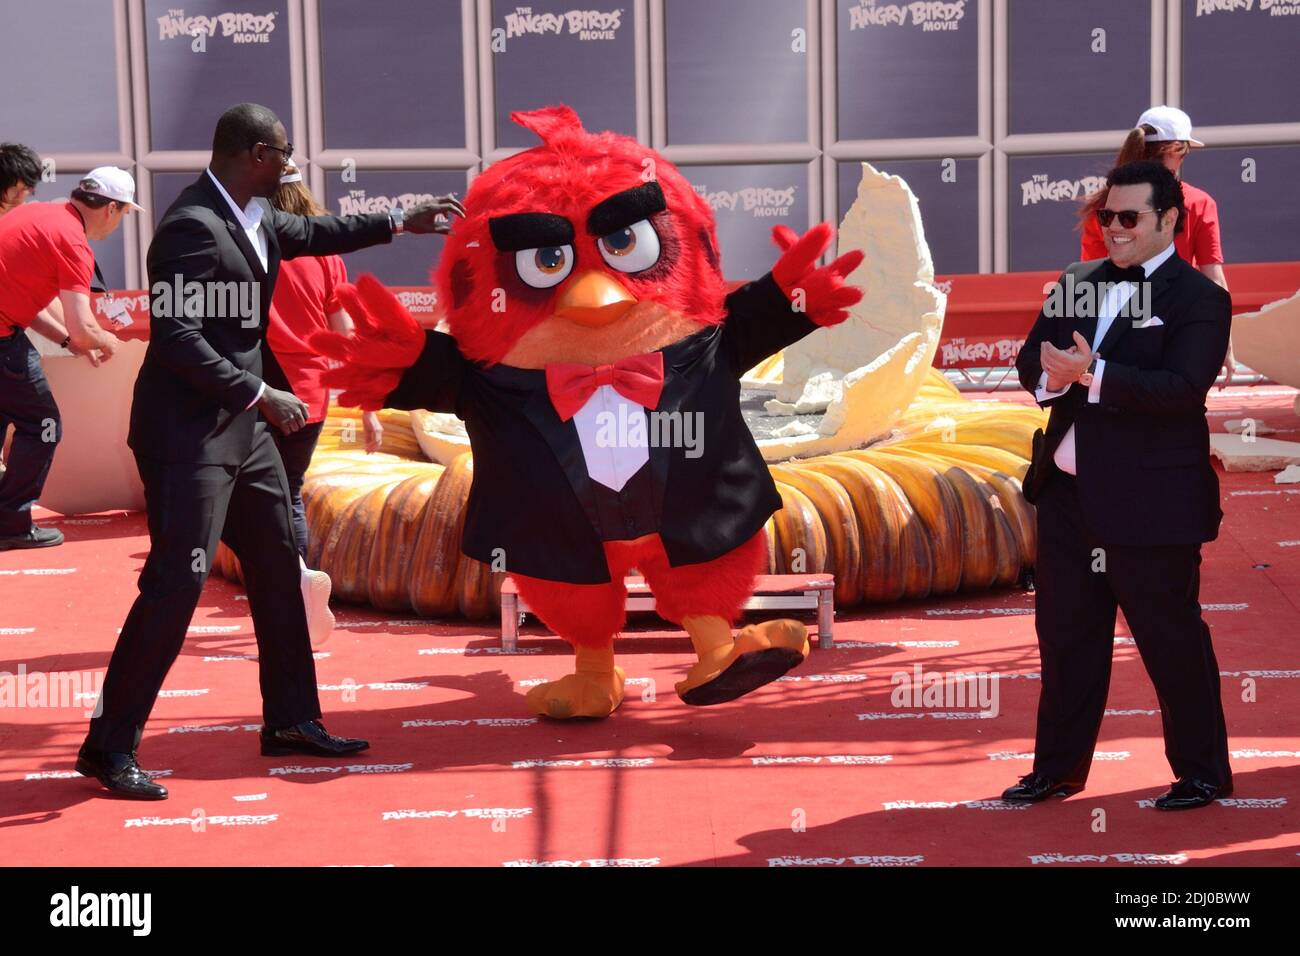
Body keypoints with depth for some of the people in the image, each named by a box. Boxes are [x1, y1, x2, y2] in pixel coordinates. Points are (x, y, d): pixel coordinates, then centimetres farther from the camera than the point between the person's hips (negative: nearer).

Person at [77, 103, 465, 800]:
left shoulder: (253, 216, 9)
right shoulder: (192, 226, -20)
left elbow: (308, 232, 30)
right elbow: (177, 339, -24)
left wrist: (399, 223, 34)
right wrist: (260, 394, -22)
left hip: (242, 428, 10)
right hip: (189, 432, -10)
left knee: (277, 567, 15)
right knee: (176, 582, -10)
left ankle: (291, 720, 28)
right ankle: (110, 745, -2)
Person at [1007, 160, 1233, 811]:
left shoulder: (1199, 299, -10)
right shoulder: (1078, 284, 10)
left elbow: (1182, 388, -22)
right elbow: (1031, 359, 5)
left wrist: (1092, 374, -29)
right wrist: (1050, 376, -18)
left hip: (1151, 502, -7)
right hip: (1068, 491, 7)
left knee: (1171, 640, 4)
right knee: (1064, 636, 15)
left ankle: (1202, 773, 19)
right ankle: (1058, 769, 27)